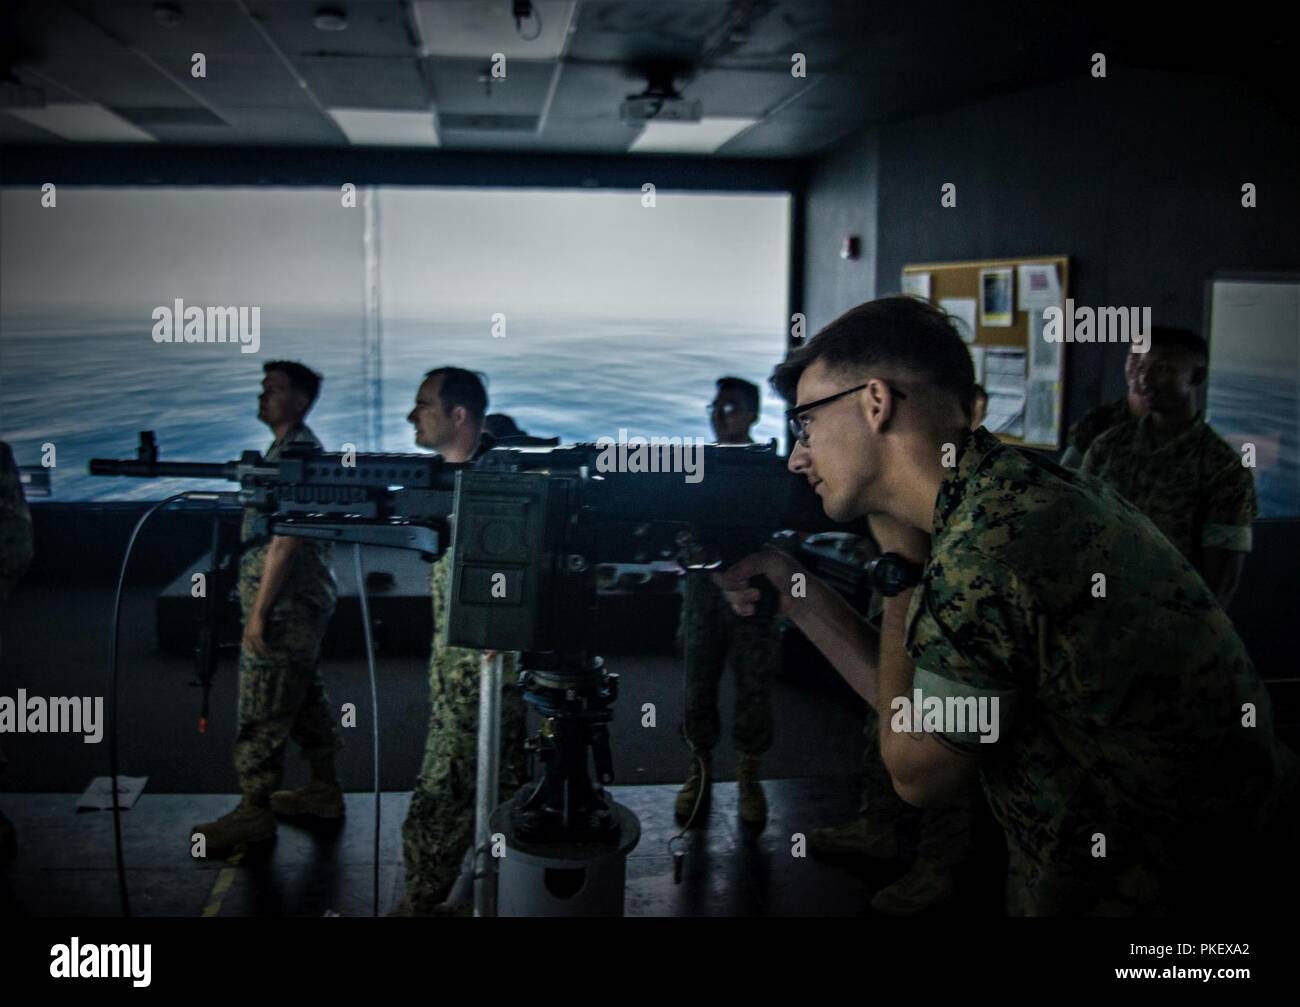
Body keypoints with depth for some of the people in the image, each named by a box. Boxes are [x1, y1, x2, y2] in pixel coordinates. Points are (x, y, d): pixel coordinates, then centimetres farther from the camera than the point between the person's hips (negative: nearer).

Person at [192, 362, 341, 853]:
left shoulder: (296, 452, -18)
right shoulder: (299, 448, 15)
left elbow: (285, 540, -22)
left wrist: (259, 611, -21)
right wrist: (261, 605, 21)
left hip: (284, 608, -10)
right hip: (303, 606, 10)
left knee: (261, 713, -2)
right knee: (306, 697, 18)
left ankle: (255, 812, 7)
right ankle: (324, 789, 28)